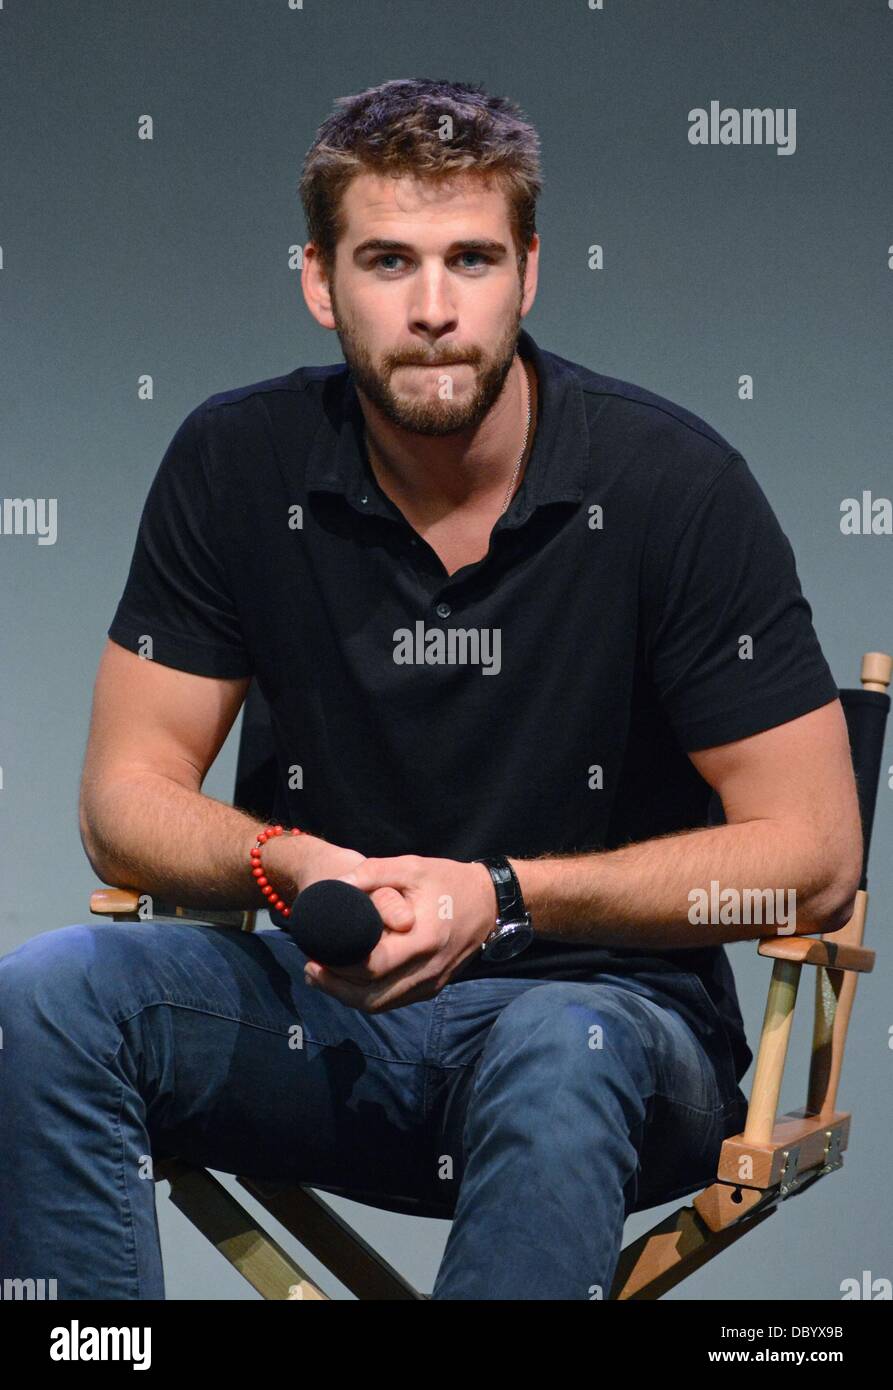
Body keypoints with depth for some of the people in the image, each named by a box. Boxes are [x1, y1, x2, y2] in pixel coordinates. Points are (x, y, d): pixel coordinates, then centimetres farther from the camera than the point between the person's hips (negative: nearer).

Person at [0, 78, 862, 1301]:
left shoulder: (671, 482, -9)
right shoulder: (239, 465, 0)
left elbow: (811, 854, -9)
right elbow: (128, 798, 4)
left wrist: (498, 898, -18)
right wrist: (293, 867, -18)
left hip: (605, 1000, -3)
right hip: (333, 996, 3)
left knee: (559, 1056, -38)